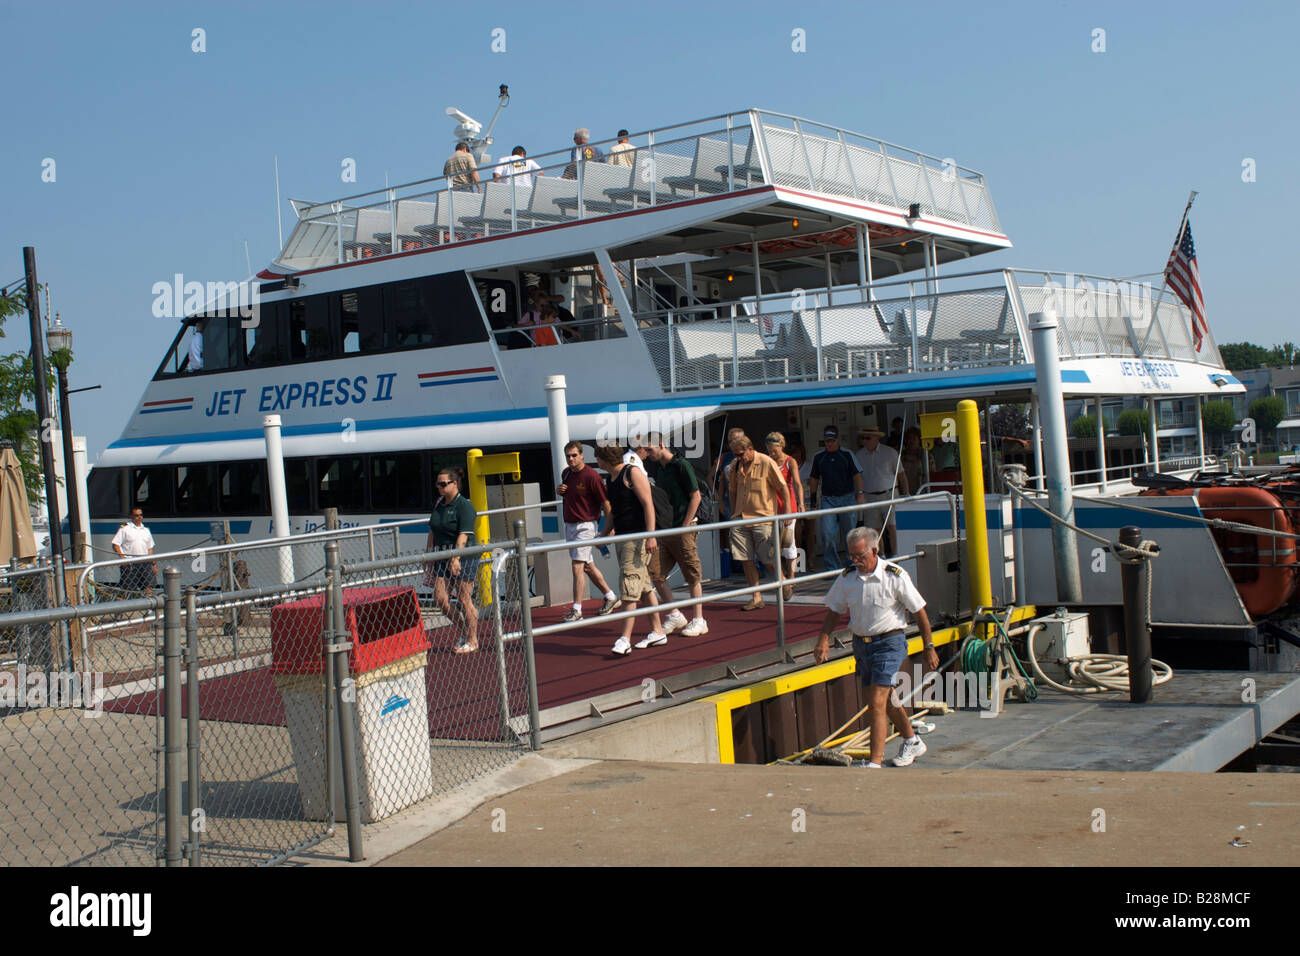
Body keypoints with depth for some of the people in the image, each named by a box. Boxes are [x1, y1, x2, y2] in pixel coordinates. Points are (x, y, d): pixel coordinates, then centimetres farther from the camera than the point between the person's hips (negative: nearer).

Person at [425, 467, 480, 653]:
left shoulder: (464, 506, -11)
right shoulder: (438, 504, 13)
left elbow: (463, 535, -20)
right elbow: (432, 532, 21)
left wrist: (455, 558, -27)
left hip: (464, 556, -7)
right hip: (442, 557, 8)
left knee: (464, 599, -2)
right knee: (440, 597, 1)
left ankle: (472, 640, 10)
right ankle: (465, 629, 21)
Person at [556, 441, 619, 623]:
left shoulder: (591, 476, -16)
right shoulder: (566, 473, 8)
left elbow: (605, 501, -13)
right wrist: (559, 491, 2)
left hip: (585, 525, -8)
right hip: (569, 525, 8)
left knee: (577, 568, -11)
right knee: (588, 566, 16)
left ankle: (577, 610, -8)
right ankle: (610, 597, 31)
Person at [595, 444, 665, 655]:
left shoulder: (632, 473, -11)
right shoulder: (609, 480, 15)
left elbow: (648, 504, -16)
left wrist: (650, 536, -23)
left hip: (638, 536, -9)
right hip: (622, 536, 9)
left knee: (629, 584, -12)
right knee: (644, 586, 12)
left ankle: (625, 639, -14)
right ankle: (657, 632, 18)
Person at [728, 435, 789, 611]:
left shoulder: (766, 463, -7)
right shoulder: (736, 466, 9)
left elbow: (783, 488, -3)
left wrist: (787, 512, -7)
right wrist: (733, 514, 19)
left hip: (763, 518, -5)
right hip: (741, 518, 5)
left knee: (768, 558, -4)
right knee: (745, 560, 0)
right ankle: (756, 597, 6)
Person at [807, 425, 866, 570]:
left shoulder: (847, 455, 3)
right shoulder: (818, 457, 8)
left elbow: (857, 475, 2)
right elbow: (814, 479, 15)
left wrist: (860, 493, -8)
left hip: (847, 497, -1)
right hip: (828, 499, 1)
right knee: (827, 534, -10)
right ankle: (832, 567, -4)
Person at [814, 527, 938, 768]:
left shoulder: (895, 576, -15)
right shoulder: (847, 577, -2)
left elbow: (919, 612, -7)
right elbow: (834, 611, 10)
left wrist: (929, 648, -3)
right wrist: (823, 640, -4)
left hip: (889, 642, -6)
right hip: (861, 643, 6)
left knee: (876, 703, -13)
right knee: (887, 700, 19)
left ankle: (875, 763, -10)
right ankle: (912, 742, 41)